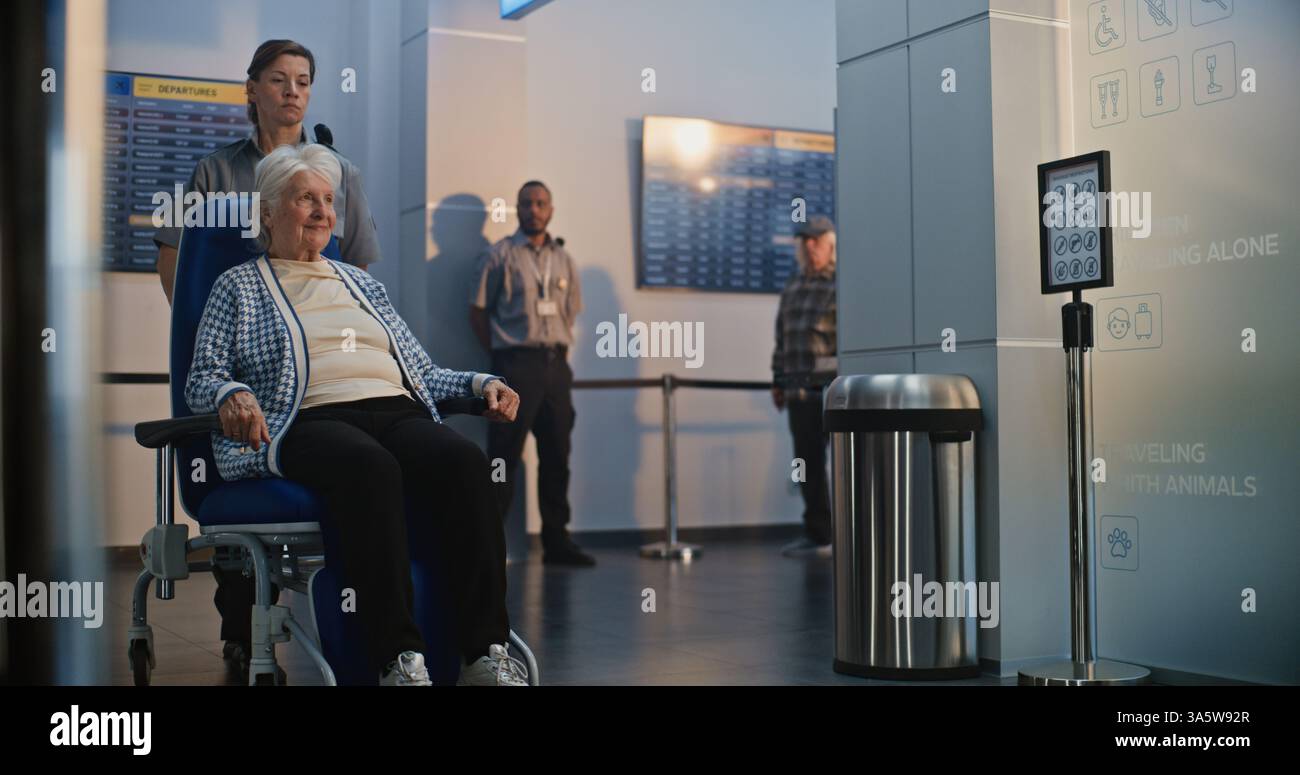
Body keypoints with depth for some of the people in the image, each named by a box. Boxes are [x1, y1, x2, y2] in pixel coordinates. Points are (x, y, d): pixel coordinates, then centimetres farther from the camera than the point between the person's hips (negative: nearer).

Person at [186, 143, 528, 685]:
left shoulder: (360, 283, 31)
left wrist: (480, 383, 10)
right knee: (370, 467, -40)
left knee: (463, 460, -31)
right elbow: (203, 376, 8)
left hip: (398, 413, 4)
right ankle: (399, 660, -42)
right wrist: (231, 395, -16)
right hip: (309, 422, -4)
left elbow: (421, 371, 29)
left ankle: (487, 653, -36)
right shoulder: (239, 286, 19)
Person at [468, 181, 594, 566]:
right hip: (516, 365, -5)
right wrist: (502, 357, -2)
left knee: (556, 456, 8)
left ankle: (556, 541, 16)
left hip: (556, 365, 5)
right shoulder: (500, 255, 0)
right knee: (504, 456, -7)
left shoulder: (563, 259, 14)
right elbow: (478, 310, -1)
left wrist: (557, 350, 8)